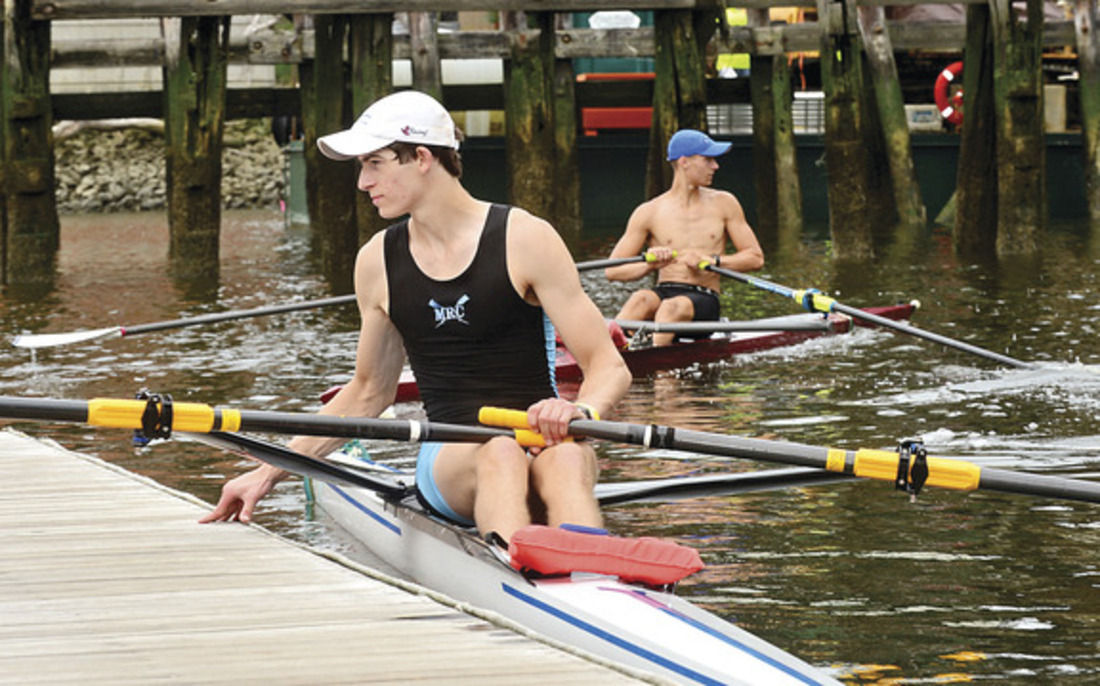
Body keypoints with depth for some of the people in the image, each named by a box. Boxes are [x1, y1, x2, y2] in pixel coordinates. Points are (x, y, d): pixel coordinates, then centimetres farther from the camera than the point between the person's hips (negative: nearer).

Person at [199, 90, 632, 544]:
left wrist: (580, 411, -25)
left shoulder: (524, 239, -1)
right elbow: (369, 391, 24)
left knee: (567, 458, -39)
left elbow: (609, 366, -2)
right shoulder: (379, 262, 10)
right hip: (449, 458, 2)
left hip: (539, 442, -1)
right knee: (500, 454, -36)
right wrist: (271, 473, 20)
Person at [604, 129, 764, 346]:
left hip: (704, 300, -1)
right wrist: (649, 265, -15)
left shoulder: (723, 204, 11)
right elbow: (612, 270, 5)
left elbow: (756, 258, 8)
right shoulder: (649, 212, 8)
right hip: (663, 294, 1)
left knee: (673, 307, -37)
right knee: (641, 299, -36)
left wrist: (712, 261, -8)